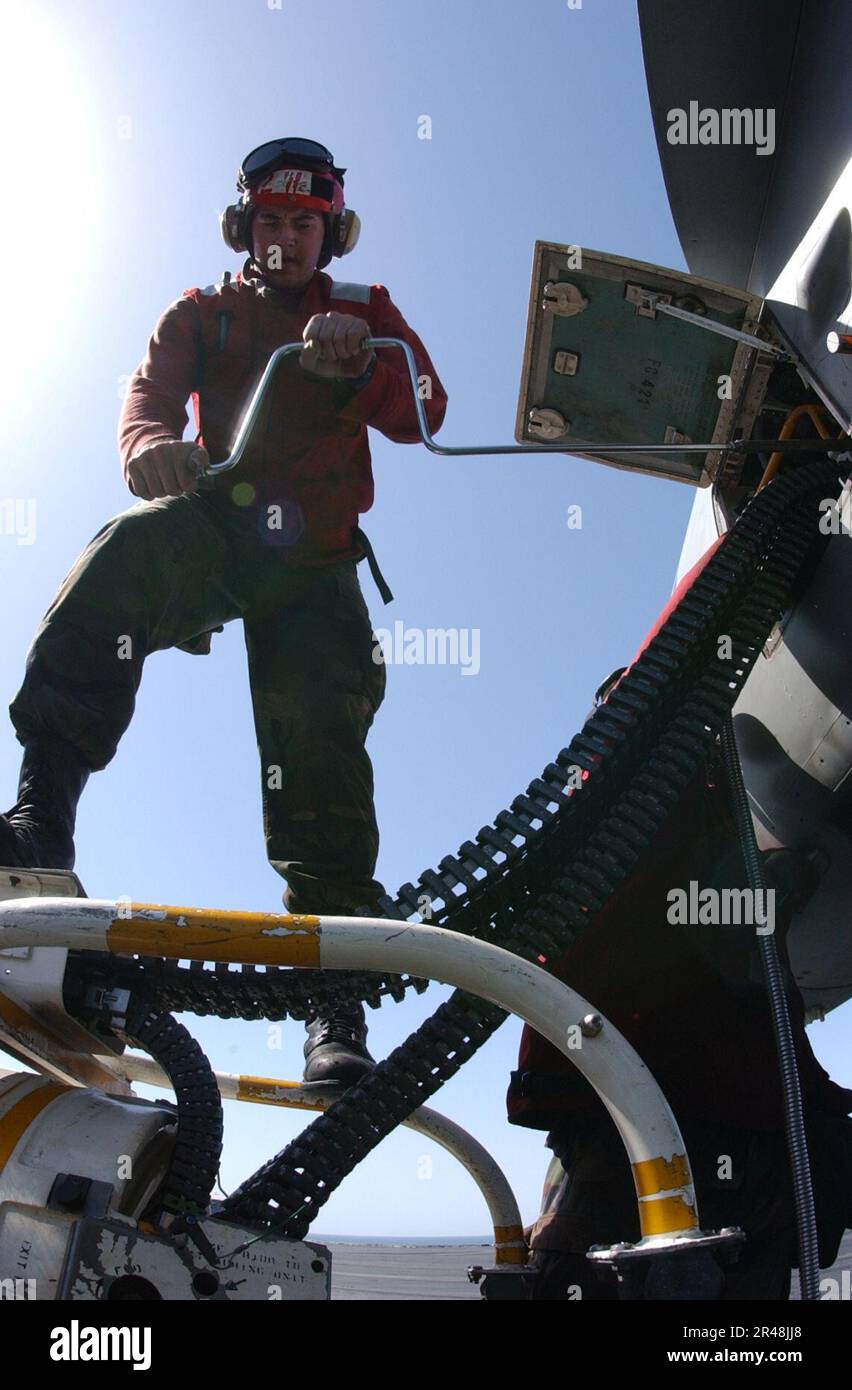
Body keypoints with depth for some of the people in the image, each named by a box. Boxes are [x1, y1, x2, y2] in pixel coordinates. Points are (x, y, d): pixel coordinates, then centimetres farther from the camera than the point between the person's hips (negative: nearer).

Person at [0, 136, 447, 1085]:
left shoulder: (365, 312, 21)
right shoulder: (200, 315, 22)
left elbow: (423, 415, 5)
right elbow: (151, 391, 3)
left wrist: (354, 366, -17)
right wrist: (149, 442, -23)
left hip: (314, 556, 0)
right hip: (213, 523, 0)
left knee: (318, 739, -16)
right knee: (128, 550, -36)